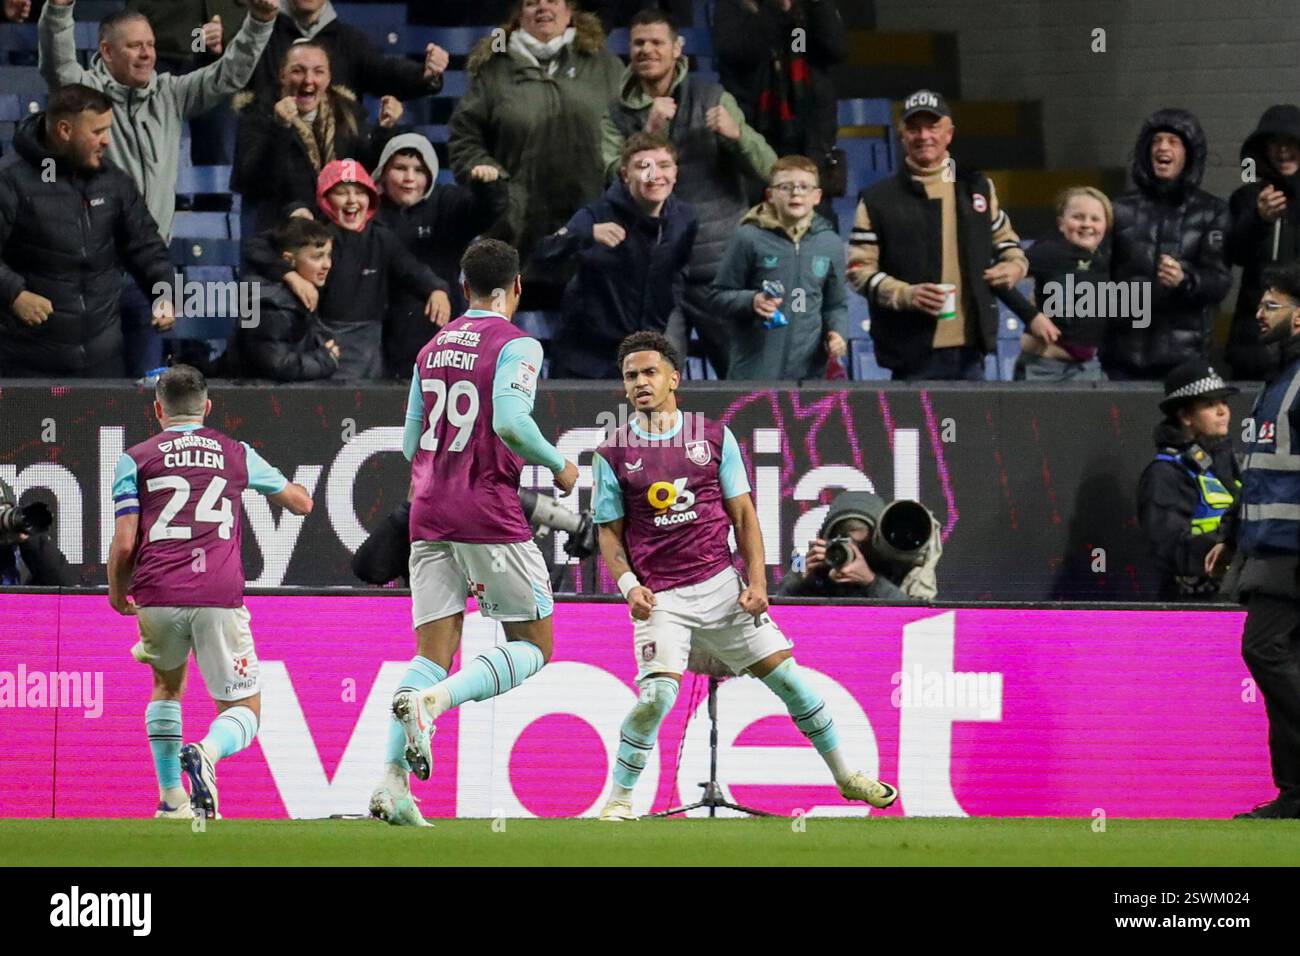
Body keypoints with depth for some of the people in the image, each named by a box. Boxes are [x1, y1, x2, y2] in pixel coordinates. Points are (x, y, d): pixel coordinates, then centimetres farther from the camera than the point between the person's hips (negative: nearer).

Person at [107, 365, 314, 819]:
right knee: (244, 710, 7)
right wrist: (286, 486, 53)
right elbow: (301, 503, 29)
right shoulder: (237, 454, 16)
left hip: (158, 596, 1)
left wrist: (118, 593, 21)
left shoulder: (135, 459, 11)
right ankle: (206, 752, -28)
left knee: (167, 684, 29)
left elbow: (124, 544, 2)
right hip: (219, 595, -1)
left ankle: (172, 798, 23)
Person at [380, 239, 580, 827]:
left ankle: (392, 781, -9)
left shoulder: (433, 349, 14)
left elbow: (411, 443, 16)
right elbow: (510, 422, -20)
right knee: (532, 647, 4)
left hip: (429, 514, 6)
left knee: (433, 653, 6)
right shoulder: (516, 346, -6)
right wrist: (559, 466, -5)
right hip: (490, 514, -6)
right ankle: (430, 701, -20)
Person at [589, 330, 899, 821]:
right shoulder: (613, 456, 2)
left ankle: (845, 777, 20)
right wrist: (628, 585, -11)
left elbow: (742, 514, 7)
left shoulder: (714, 437, 5)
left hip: (721, 586, 2)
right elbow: (610, 531, 6)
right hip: (659, 597, -2)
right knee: (656, 696, -22)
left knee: (788, 678, 3)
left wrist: (756, 580, -2)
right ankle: (618, 799, -6)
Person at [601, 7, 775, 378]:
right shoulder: (618, 117, 10)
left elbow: (769, 170, 0)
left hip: (718, 263, -1)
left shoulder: (711, 98, 4)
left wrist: (737, 133, -19)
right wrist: (649, 131, -19)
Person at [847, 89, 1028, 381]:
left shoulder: (977, 187, 14)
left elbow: (1004, 236, 29)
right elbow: (859, 269, -1)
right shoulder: (878, 200, 1)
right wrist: (905, 294, -16)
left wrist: (1015, 264, 6)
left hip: (969, 348, 4)